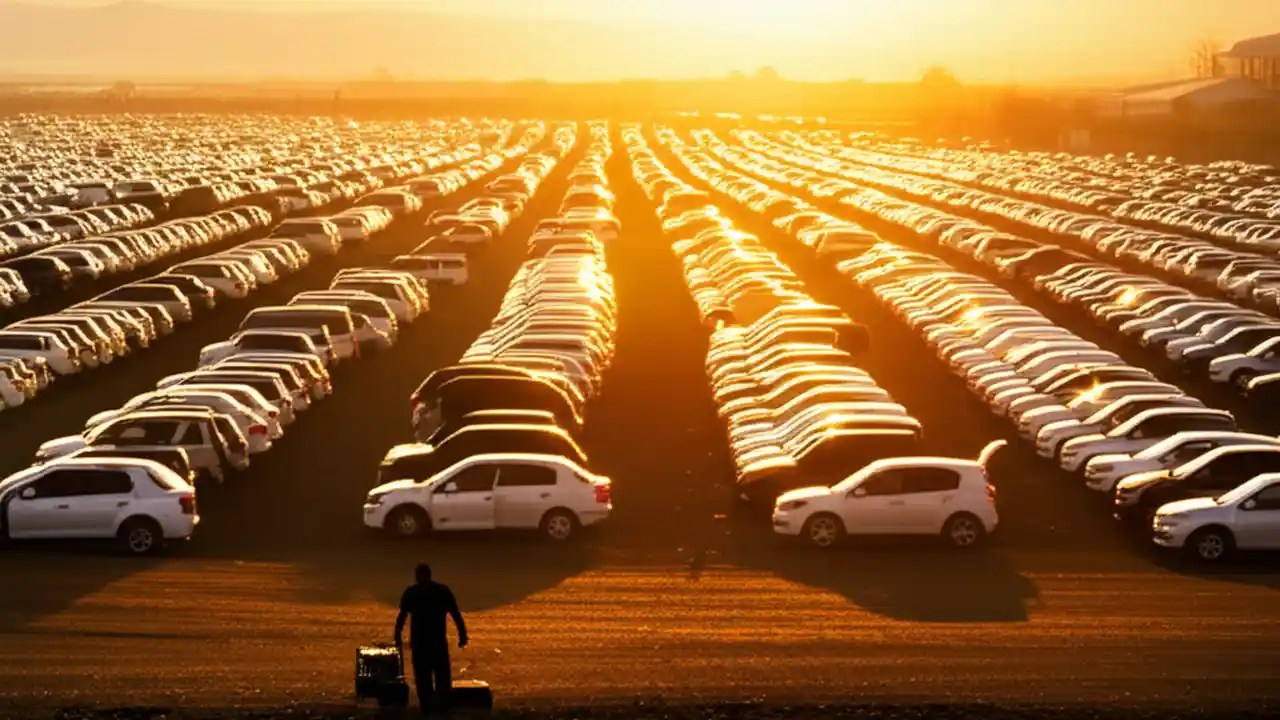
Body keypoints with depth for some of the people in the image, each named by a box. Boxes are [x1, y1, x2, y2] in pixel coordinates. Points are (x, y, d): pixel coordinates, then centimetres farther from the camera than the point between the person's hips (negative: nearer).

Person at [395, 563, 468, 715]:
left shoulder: (410, 592, 3)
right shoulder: (443, 590, 5)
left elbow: (402, 616, -4)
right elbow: (456, 614, 0)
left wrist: (398, 637, -2)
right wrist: (462, 635, 1)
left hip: (419, 640, 0)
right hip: (438, 639, 0)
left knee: (422, 676, 5)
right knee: (442, 673, 7)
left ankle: (426, 708, 2)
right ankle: (445, 705, -3)